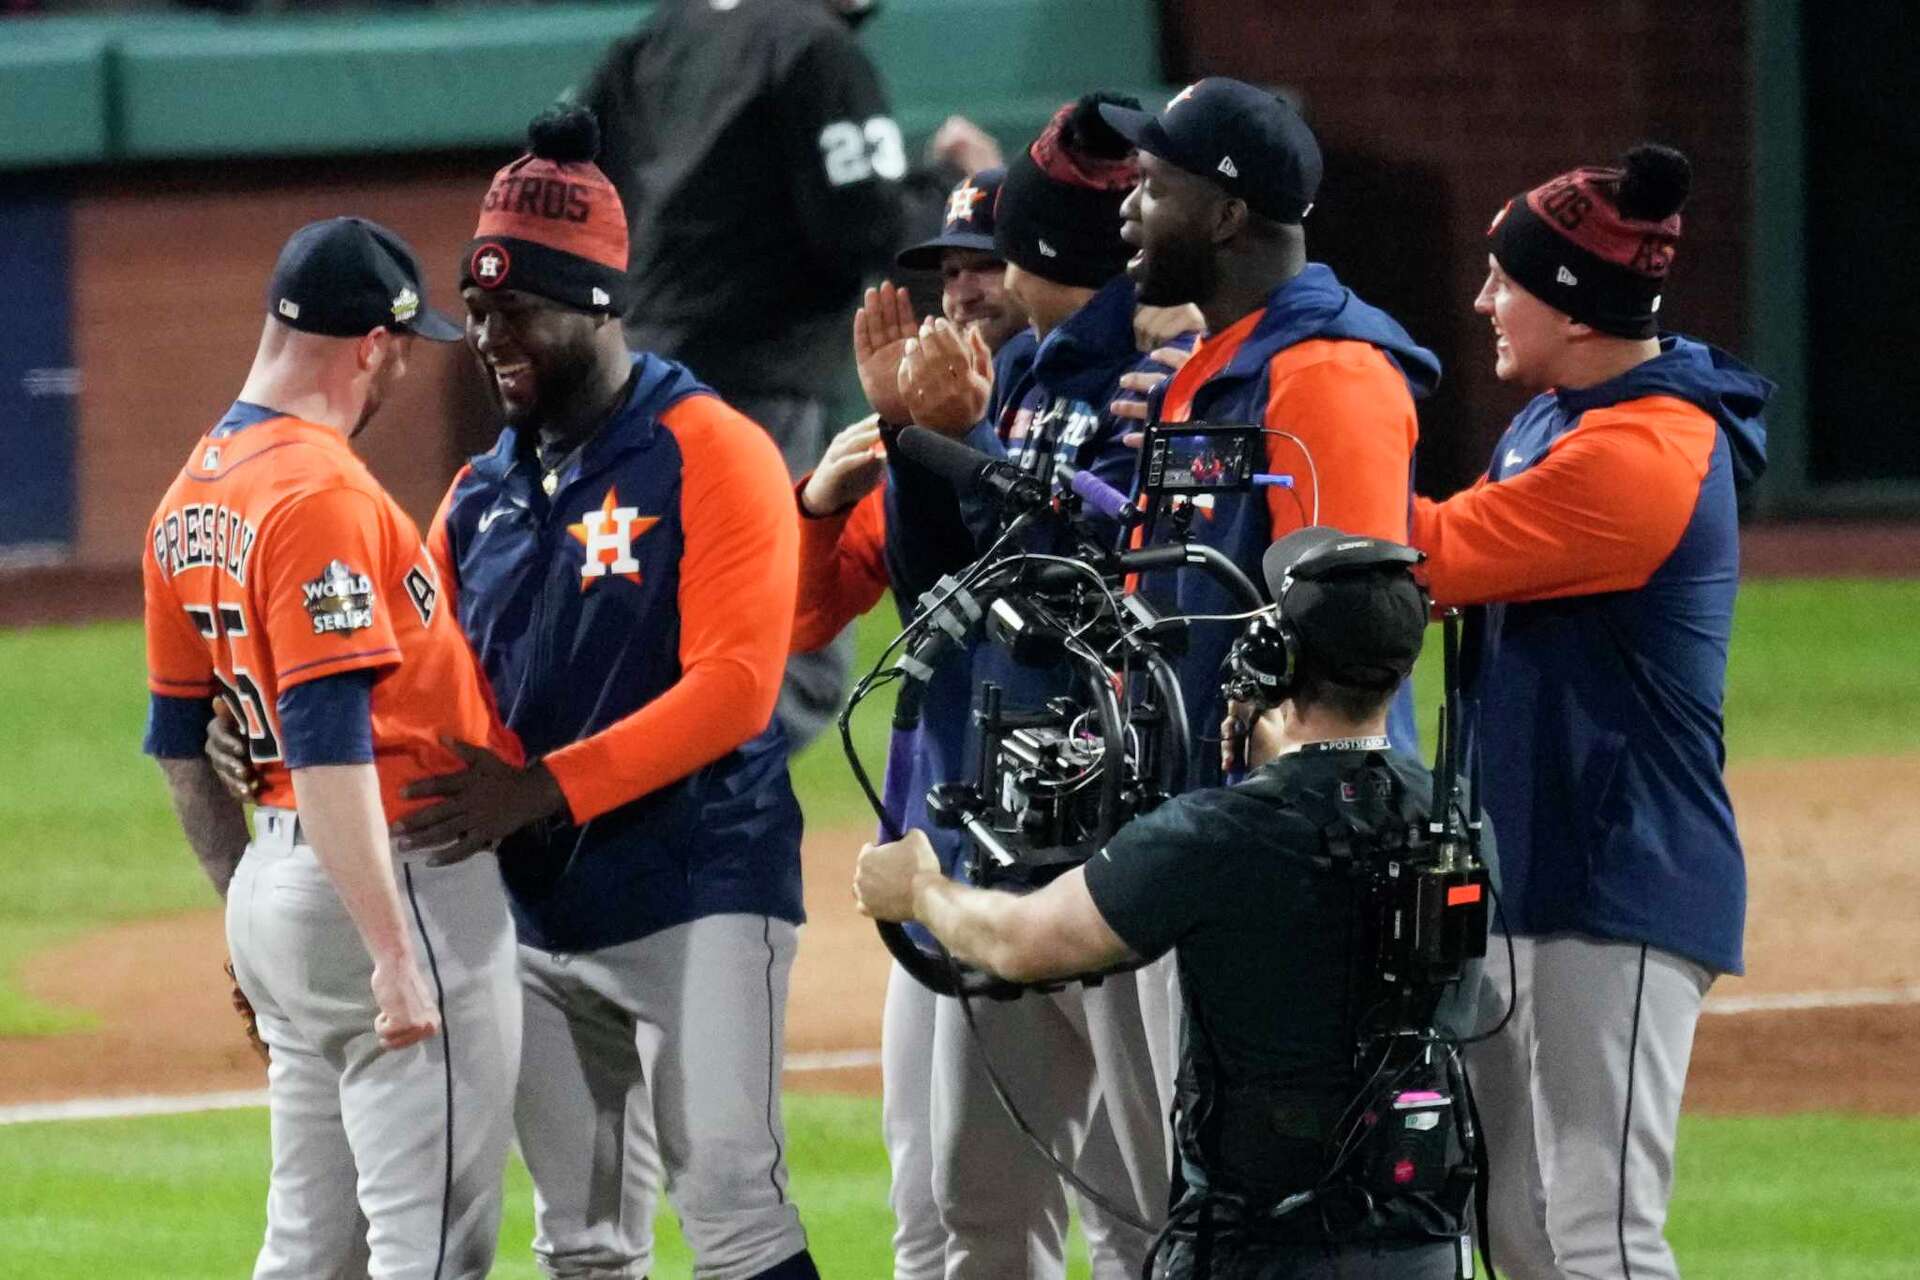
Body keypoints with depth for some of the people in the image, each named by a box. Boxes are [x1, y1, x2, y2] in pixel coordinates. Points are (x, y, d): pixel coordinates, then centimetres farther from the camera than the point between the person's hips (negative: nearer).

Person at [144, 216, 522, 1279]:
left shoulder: (191, 499, 12)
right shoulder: (321, 493, -16)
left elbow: (178, 741, 19)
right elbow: (329, 740, -23)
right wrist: (395, 953, -25)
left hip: (276, 894, 10)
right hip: (396, 875, -10)